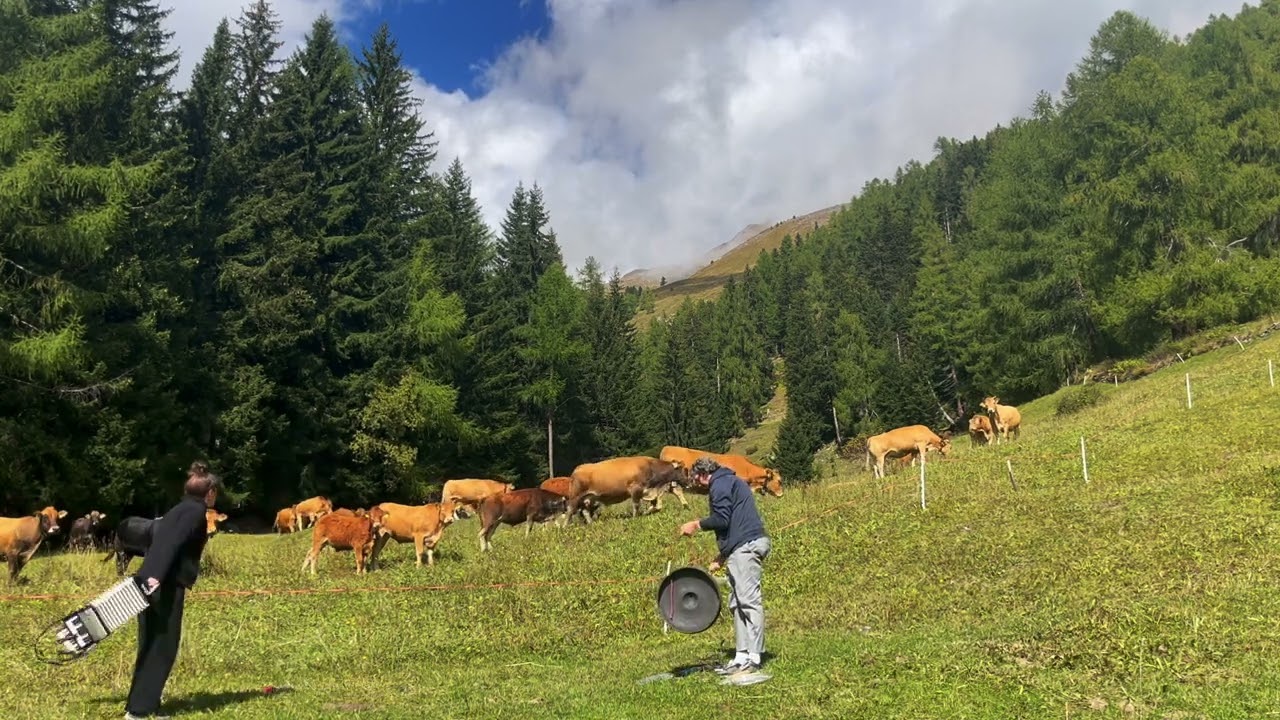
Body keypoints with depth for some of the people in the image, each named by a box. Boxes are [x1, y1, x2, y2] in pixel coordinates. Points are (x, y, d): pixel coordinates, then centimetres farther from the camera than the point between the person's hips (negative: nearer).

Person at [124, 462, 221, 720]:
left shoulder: (180, 509, 20)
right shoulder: (196, 511, -7)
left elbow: (162, 540, 20)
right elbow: (173, 543, -19)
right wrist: (157, 575, -28)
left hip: (150, 583, 9)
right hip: (166, 586, -9)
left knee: (151, 648, 14)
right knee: (162, 649, -2)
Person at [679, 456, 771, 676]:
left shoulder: (720, 484, -4)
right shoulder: (731, 482, 27)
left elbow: (721, 519, -15)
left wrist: (696, 525, 0)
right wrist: (722, 556, 24)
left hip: (745, 546, -11)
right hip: (742, 547, 11)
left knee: (749, 600, -10)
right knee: (737, 603, 10)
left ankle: (753, 658, -11)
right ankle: (742, 657, 11)